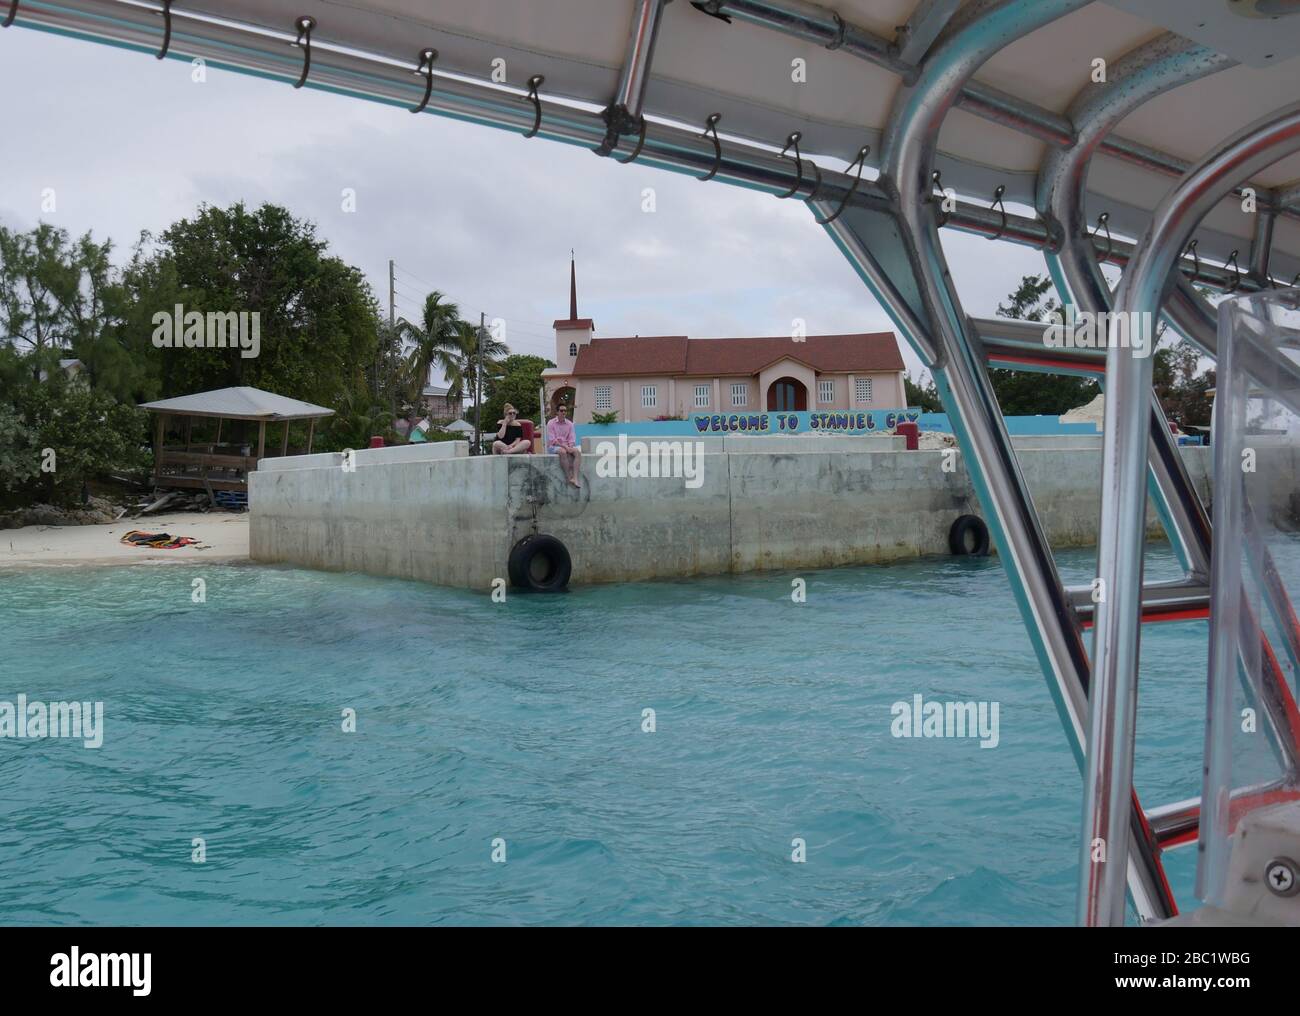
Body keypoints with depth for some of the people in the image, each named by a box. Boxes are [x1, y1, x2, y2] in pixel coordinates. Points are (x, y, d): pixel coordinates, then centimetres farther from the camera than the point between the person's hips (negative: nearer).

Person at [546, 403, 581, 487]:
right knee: (563, 452, -37)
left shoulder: (569, 424, 11)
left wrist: (569, 447, -16)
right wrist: (564, 446, -21)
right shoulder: (551, 423, -2)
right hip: (553, 446, -4)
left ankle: (575, 478, -38)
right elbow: (552, 440, -11)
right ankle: (569, 478, -33)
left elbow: (572, 439, 6)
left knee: (578, 452, -26)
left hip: (567, 446, 4)